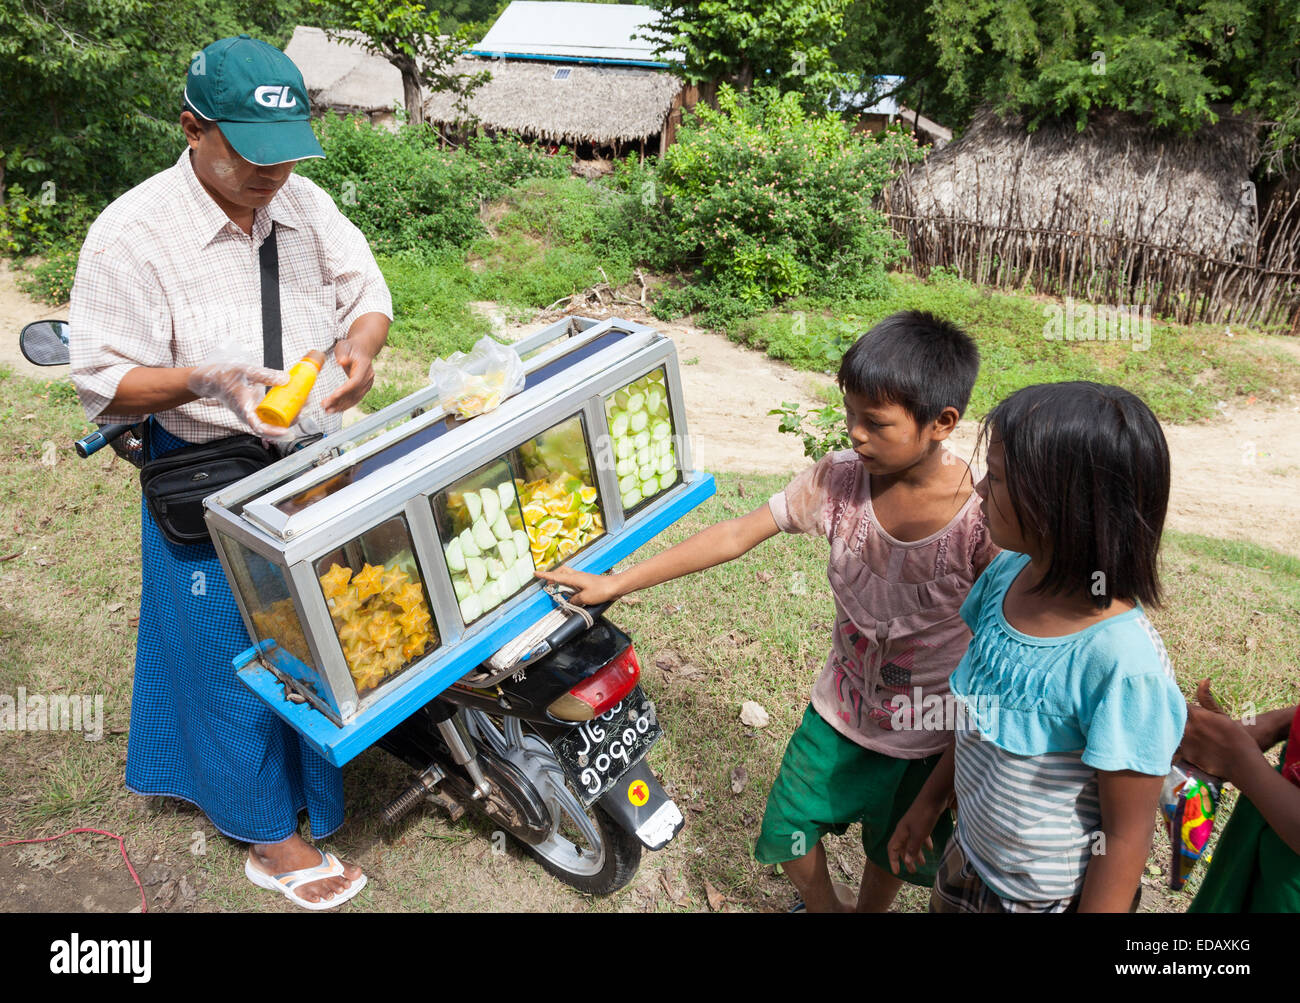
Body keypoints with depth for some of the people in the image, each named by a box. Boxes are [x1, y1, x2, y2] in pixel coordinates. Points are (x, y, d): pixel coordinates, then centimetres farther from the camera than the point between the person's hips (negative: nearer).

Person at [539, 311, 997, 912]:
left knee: (893, 851, 24)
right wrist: (616, 582, -9)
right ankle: (824, 906, 51)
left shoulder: (984, 520, -28)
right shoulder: (837, 481, -19)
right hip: (838, 712, 3)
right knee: (787, 836, 16)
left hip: (929, 740, -2)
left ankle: (867, 909, 59)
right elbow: (736, 535, -12)